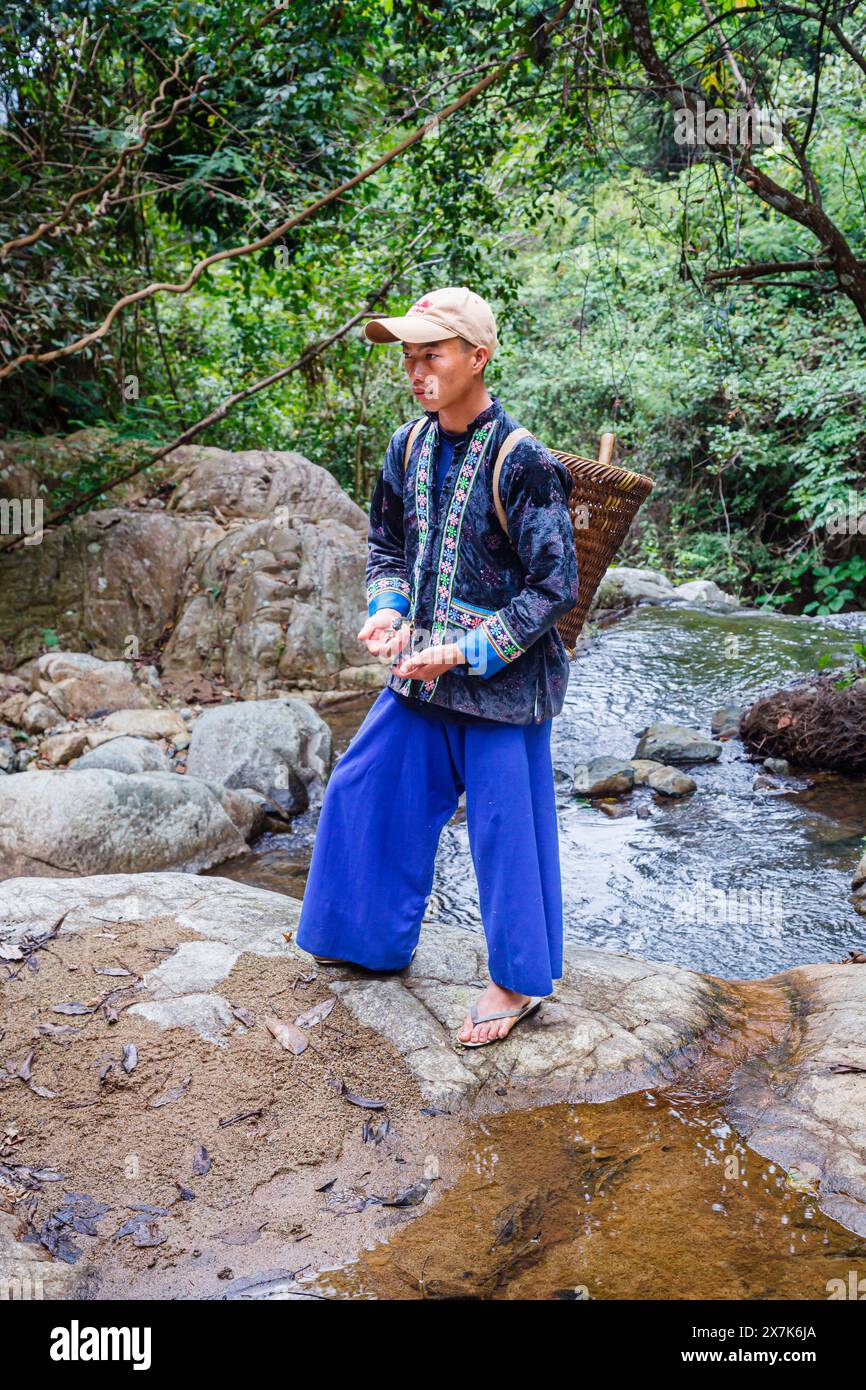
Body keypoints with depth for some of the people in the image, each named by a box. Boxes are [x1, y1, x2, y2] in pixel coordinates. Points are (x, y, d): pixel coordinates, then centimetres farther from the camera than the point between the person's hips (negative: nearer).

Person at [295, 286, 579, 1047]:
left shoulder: (523, 462, -17)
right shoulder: (408, 447, 3)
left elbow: (555, 587, -15)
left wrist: (467, 651, -20)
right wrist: (386, 609, -3)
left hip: (499, 682, -7)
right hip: (420, 672, 7)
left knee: (506, 825, 3)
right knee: (367, 791, 14)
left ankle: (522, 980, 23)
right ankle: (375, 939, 37)